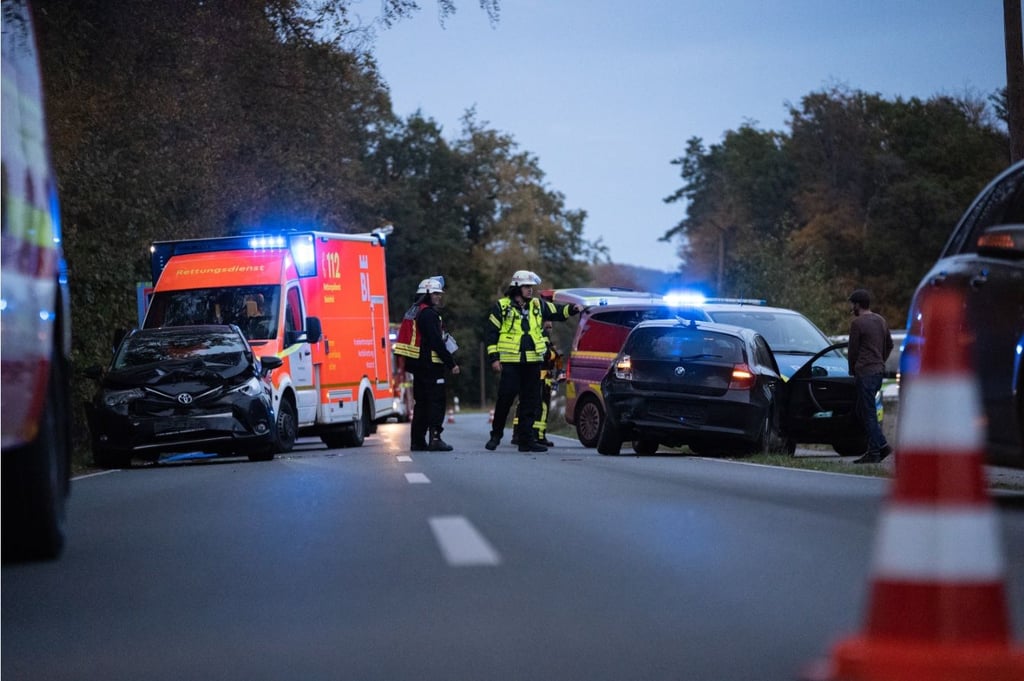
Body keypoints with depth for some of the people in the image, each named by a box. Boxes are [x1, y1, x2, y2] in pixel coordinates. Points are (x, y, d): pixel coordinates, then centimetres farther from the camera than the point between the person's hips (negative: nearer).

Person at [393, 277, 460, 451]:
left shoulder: (413, 312, 19)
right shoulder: (428, 314, -13)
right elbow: (436, 342, -19)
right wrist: (451, 363, -16)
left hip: (418, 365, 10)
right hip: (430, 364, -10)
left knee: (421, 402, 13)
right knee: (437, 400, -10)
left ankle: (417, 441, 14)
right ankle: (435, 438, -17)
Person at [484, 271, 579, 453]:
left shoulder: (538, 305, 13)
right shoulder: (501, 306, 1)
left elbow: (557, 312, 15)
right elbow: (491, 332, 1)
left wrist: (570, 309, -7)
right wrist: (494, 358, -5)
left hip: (533, 362, 4)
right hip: (510, 361, -4)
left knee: (531, 401, 4)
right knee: (505, 398, -6)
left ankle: (526, 439, 9)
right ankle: (496, 435, 9)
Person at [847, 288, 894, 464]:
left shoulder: (857, 323, -10)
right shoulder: (881, 320, 15)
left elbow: (853, 350, -6)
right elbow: (889, 345, 21)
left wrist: (852, 371, 8)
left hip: (865, 372, -8)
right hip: (879, 370, 8)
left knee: (868, 413, -5)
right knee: (863, 411, 14)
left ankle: (875, 452, -5)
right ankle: (881, 445, 8)